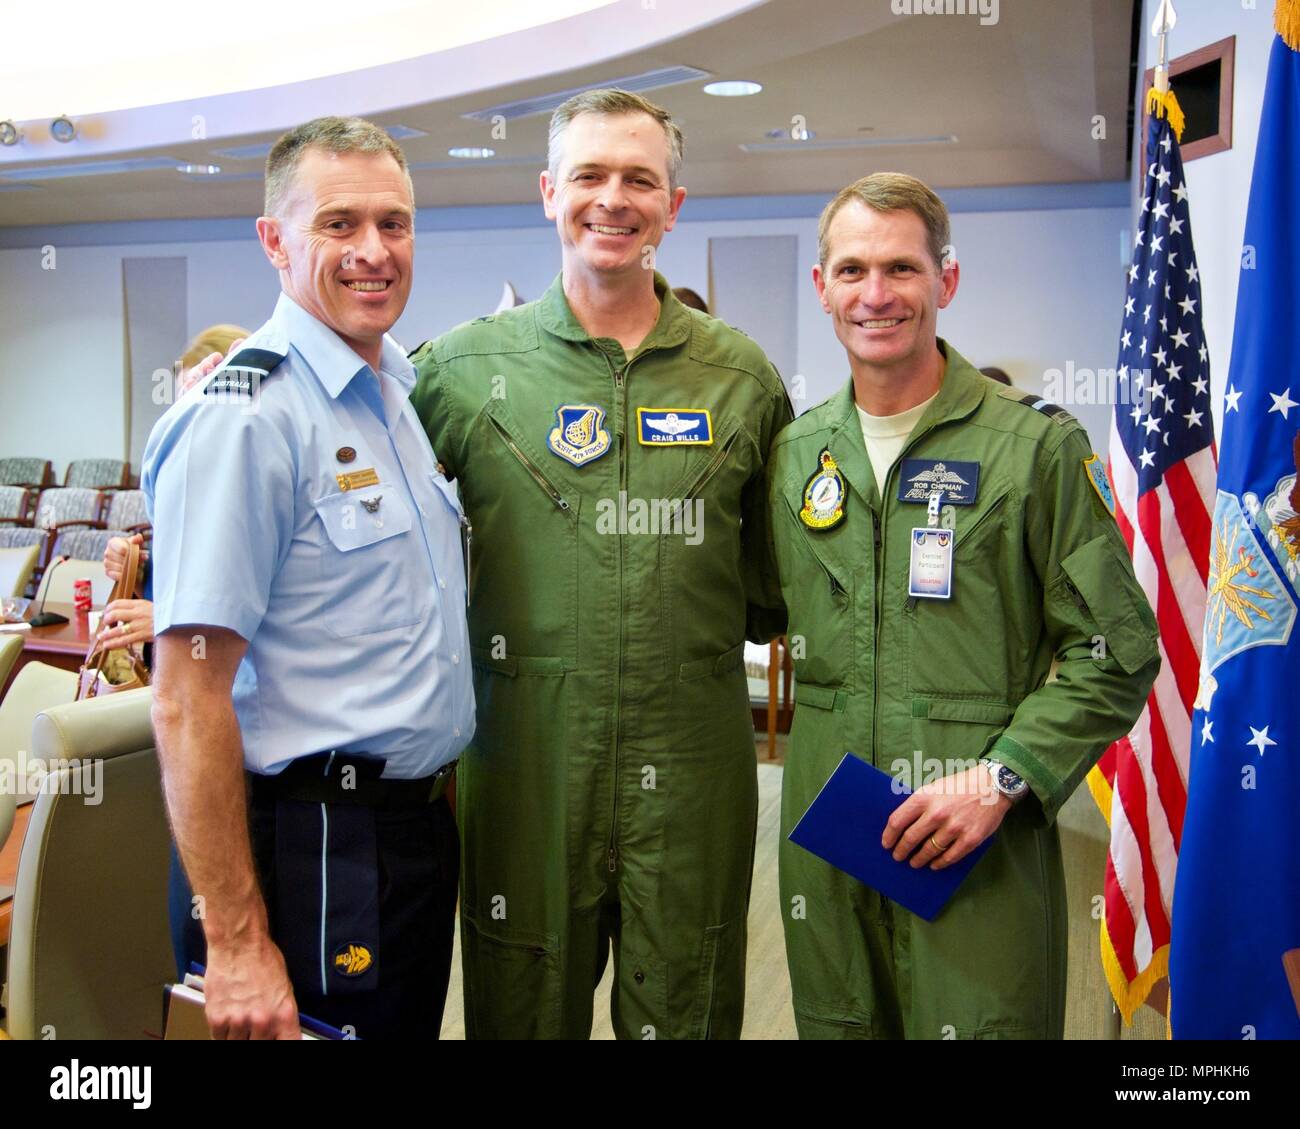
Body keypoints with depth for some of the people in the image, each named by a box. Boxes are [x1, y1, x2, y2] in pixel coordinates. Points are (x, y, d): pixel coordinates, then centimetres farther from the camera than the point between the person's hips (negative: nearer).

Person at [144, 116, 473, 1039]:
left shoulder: (404, 393, 7)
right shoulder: (246, 418, -19)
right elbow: (188, 701, -21)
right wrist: (237, 946, -21)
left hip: (421, 819, 8)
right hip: (322, 848, -8)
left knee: (415, 1024, 21)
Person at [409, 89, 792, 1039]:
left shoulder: (744, 378, 5)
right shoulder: (466, 366, 1)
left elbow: (777, 586, 15)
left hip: (692, 776, 1)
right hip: (525, 765, 0)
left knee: (686, 1014, 15)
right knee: (522, 1012, 14)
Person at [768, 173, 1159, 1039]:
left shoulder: (1038, 447, -6)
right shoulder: (797, 453, 8)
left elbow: (1118, 654, -6)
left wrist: (1001, 779, -15)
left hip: (985, 845, -4)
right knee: (839, 1023, 16)